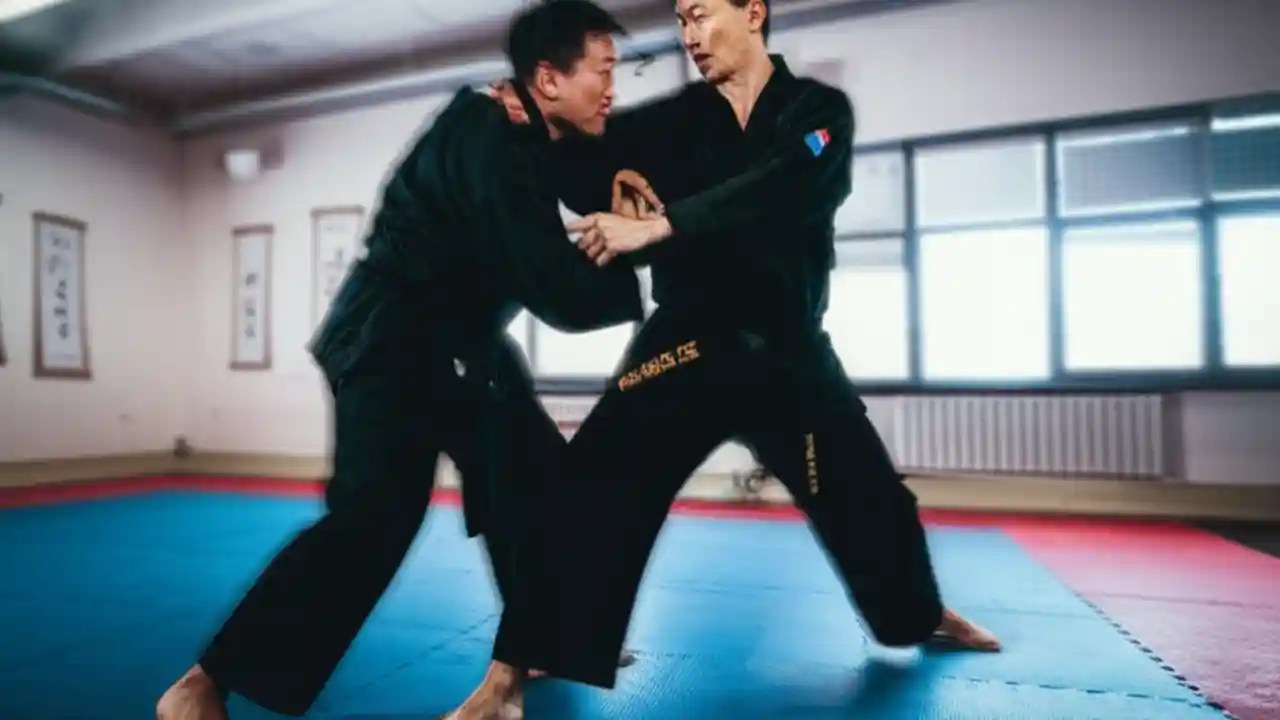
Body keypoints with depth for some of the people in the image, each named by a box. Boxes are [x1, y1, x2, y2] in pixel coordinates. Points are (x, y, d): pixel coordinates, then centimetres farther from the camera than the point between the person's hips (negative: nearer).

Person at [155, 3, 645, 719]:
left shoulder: (530, 137, 8)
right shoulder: (491, 141, -22)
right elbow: (557, 292, -26)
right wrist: (641, 280, -10)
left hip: (462, 343, 10)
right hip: (394, 343, -10)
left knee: (543, 486, 11)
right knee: (375, 517, -18)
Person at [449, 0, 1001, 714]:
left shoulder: (819, 110, -3)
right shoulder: (675, 119, 4)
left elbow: (773, 196, -22)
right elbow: (588, 170, -1)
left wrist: (653, 225, -32)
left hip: (789, 348, 1)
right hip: (690, 343, 0)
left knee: (866, 492, 17)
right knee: (593, 489, -16)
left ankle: (924, 615, 46)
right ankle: (519, 662, -2)